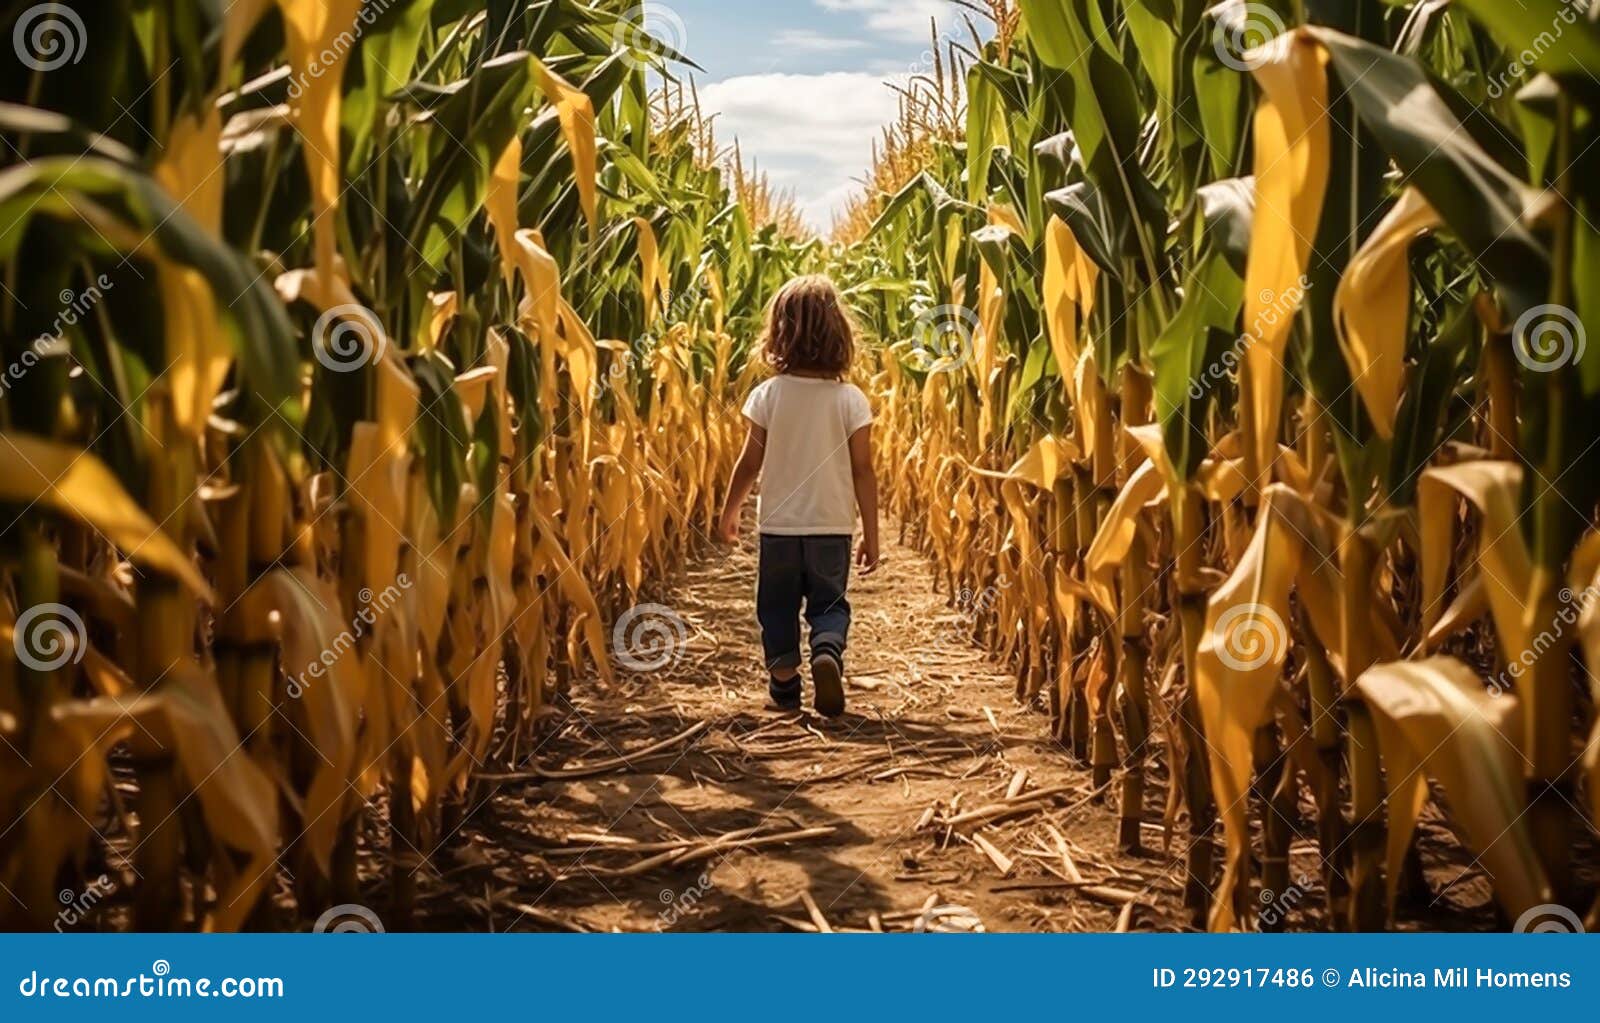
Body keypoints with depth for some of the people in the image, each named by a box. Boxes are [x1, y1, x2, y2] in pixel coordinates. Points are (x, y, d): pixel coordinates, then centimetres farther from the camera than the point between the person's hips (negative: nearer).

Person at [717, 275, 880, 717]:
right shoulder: (851, 399, -9)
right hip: (832, 527, 0)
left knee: (778, 605, 17)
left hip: (778, 524, 0)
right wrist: (871, 535, 1)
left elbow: (750, 464, -3)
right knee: (829, 604, 13)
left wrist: (729, 512, 13)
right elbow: (863, 472, -7)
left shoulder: (767, 395, -8)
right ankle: (827, 651, -14)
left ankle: (784, 678, 18)